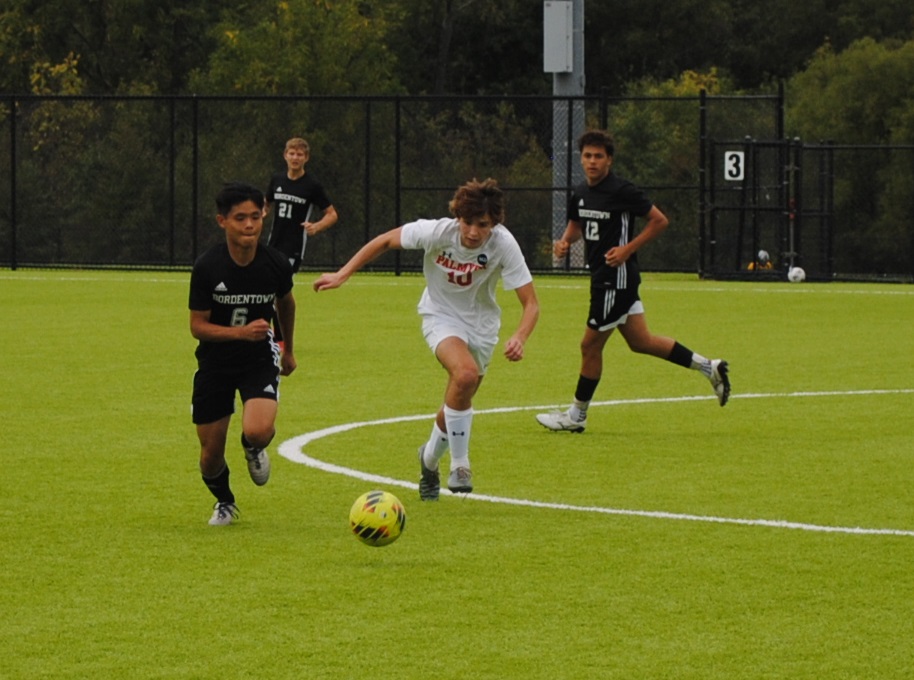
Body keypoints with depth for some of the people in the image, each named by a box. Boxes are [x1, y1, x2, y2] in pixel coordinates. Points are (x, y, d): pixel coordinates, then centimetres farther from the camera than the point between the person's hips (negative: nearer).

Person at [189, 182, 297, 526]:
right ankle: (224, 503, 39)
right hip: (215, 362, 0)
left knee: (258, 431, -28)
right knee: (211, 454, 4)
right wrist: (241, 332, -30)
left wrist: (288, 350, 23)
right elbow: (197, 326, -14)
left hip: (260, 359, 0)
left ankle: (254, 447, 13)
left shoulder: (276, 264, -13)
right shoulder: (207, 267, -19)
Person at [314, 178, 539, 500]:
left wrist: (519, 337, -42)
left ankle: (430, 458, 45)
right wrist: (342, 275, -13)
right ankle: (459, 466, -19)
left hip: (481, 324, 3)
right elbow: (385, 241, -10)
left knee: (459, 402, 11)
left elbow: (530, 303, -22)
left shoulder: (503, 244, -25)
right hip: (441, 315, -3)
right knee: (465, 374, -31)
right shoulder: (437, 232, -27)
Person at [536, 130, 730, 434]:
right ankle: (709, 367, 23)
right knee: (641, 342, 13)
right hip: (602, 277, 9)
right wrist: (565, 241, 4)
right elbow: (576, 223, 26)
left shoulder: (622, 191, -15)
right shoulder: (580, 194, 8)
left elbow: (659, 220, -11)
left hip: (617, 277, -9)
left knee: (590, 345, -1)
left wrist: (628, 249, -19)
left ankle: (576, 415, 12)